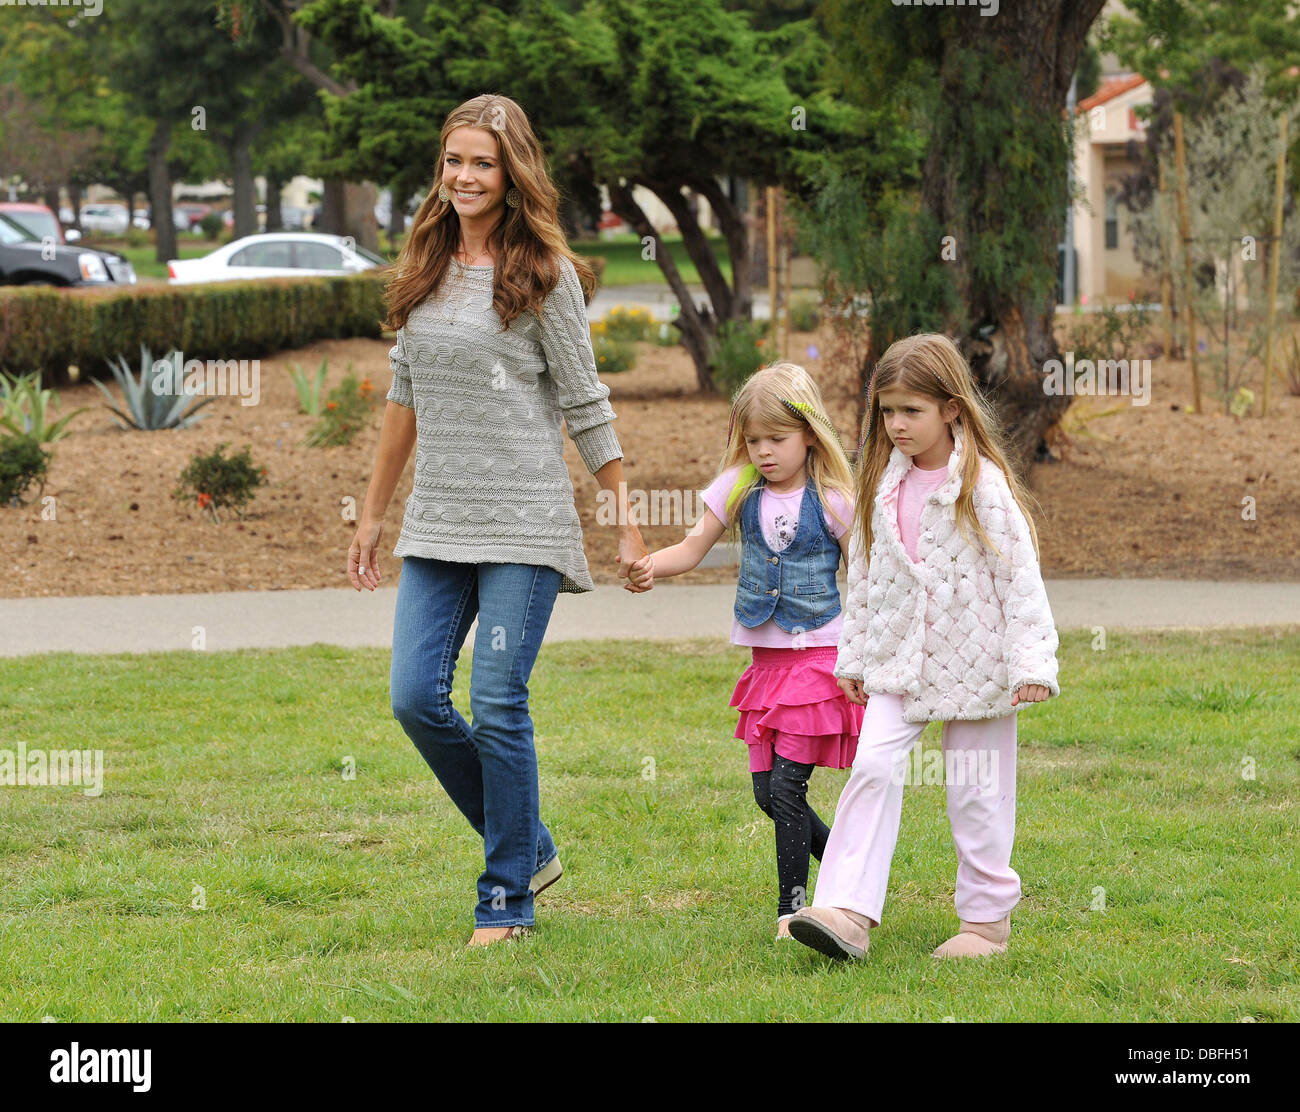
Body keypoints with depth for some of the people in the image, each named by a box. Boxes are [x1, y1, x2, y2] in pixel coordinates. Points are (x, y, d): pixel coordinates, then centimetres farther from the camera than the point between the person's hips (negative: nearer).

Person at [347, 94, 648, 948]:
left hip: (524, 523, -6)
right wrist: (374, 515, 21)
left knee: (498, 707, -8)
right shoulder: (426, 269, 12)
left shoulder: (544, 274, -4)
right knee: (417, 697, -2)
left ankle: (509, 897, 4)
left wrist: (628, 522, -4)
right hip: (438, 523, 6)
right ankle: (529, 844, 18)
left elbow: (585, 407, -3)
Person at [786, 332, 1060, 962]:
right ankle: (847, 912, -16)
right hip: (898, 661, 4)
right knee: (873, 768, -10)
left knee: (976, 791, 5)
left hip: (972, 661, -4)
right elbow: (863, 574, 15)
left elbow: (1019, 574, -12)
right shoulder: (882, 485, 5)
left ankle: (988, 918, 19)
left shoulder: (983, 485, -11)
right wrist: (853, 655, 16)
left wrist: (1031, 661, -16)